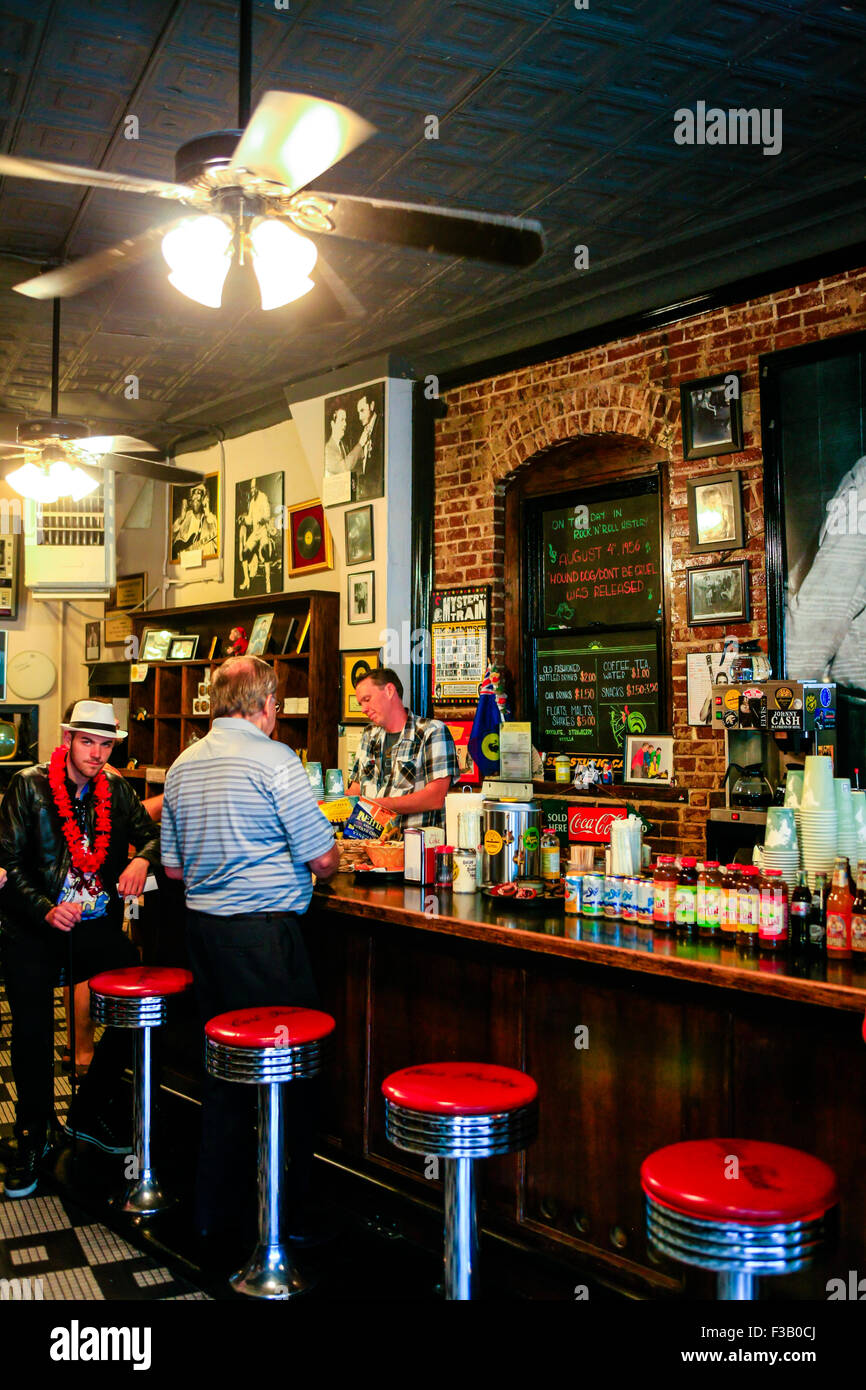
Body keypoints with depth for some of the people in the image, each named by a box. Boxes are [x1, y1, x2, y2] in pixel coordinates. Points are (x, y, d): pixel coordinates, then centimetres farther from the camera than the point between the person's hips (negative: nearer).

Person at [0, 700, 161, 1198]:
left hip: (99, 925, 3)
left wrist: (142, 858, -17)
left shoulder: (116, 787, 6)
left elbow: (152, 833, 7)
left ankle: (89, 1114, 17)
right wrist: (45, 910, -20)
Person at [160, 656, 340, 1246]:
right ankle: (287, 1212, 14)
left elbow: (174, 867, 16)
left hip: (203, 926, 8)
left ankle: (215, 1209, 24)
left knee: (223, 1068, 16)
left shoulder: (183, 765, 10)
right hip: (265, 932, -7)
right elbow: (323, 859, -11)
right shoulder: (274, 759, -12)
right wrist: (330, 860, 10)